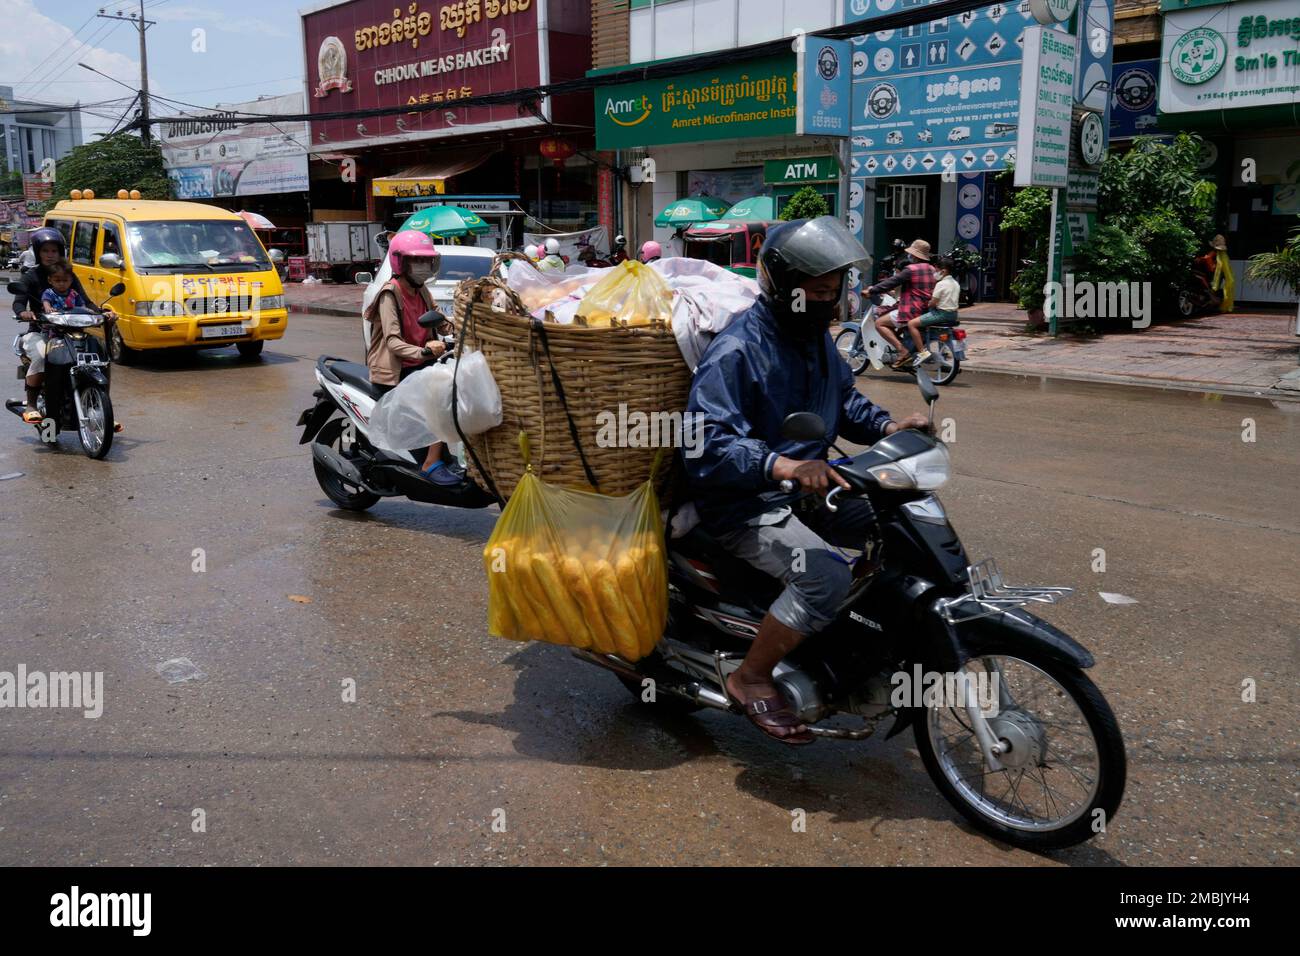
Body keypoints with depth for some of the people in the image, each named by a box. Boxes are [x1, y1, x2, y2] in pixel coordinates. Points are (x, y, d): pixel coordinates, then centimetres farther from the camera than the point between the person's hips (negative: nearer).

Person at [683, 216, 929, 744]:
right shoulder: (734, 353, -21)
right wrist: (783, 466, -43)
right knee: (826, 575, -29)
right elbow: (707, 448, -29)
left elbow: (843, 398, 23)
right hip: (744, 503, -9)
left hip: (806, 488, 9)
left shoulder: (816, 336, 8)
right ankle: (751, 679, -8)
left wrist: (886, 427, 3)